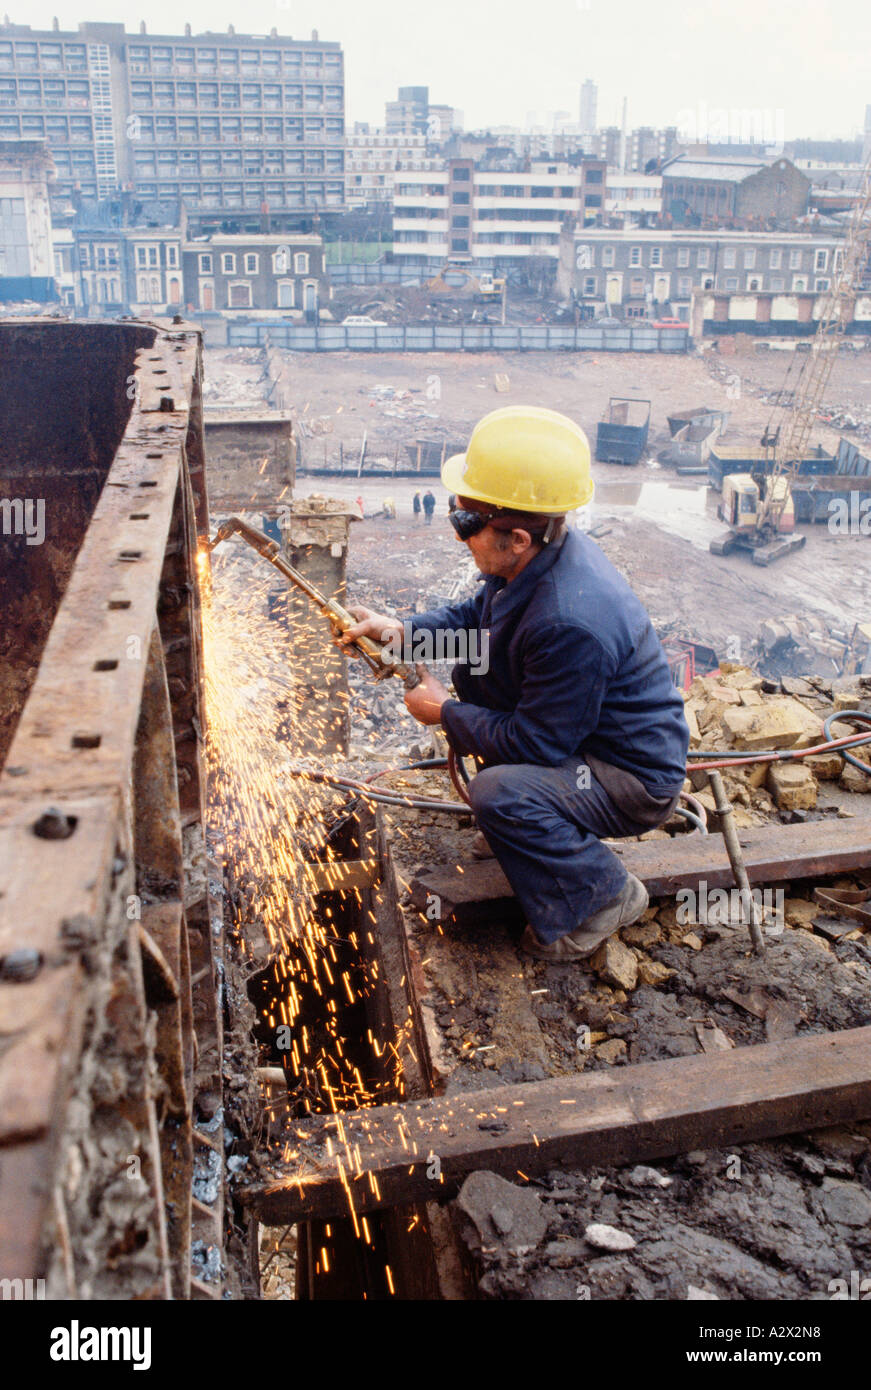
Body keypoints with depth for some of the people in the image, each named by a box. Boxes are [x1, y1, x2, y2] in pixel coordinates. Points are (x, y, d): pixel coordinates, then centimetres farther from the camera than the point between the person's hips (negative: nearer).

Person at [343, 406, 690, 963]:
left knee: (498, 794, -31)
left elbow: (535, 743, -27)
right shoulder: (542, 557, -7)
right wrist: (400, 630, -2)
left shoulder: (570, 624, -37)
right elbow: (476, 615, 13)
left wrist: (446, 714, -13)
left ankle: (605, 893, -3)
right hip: (582, 729, 10)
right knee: (471, 667, 9)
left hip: (638, 778, -10)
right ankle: (560, 826, 19)